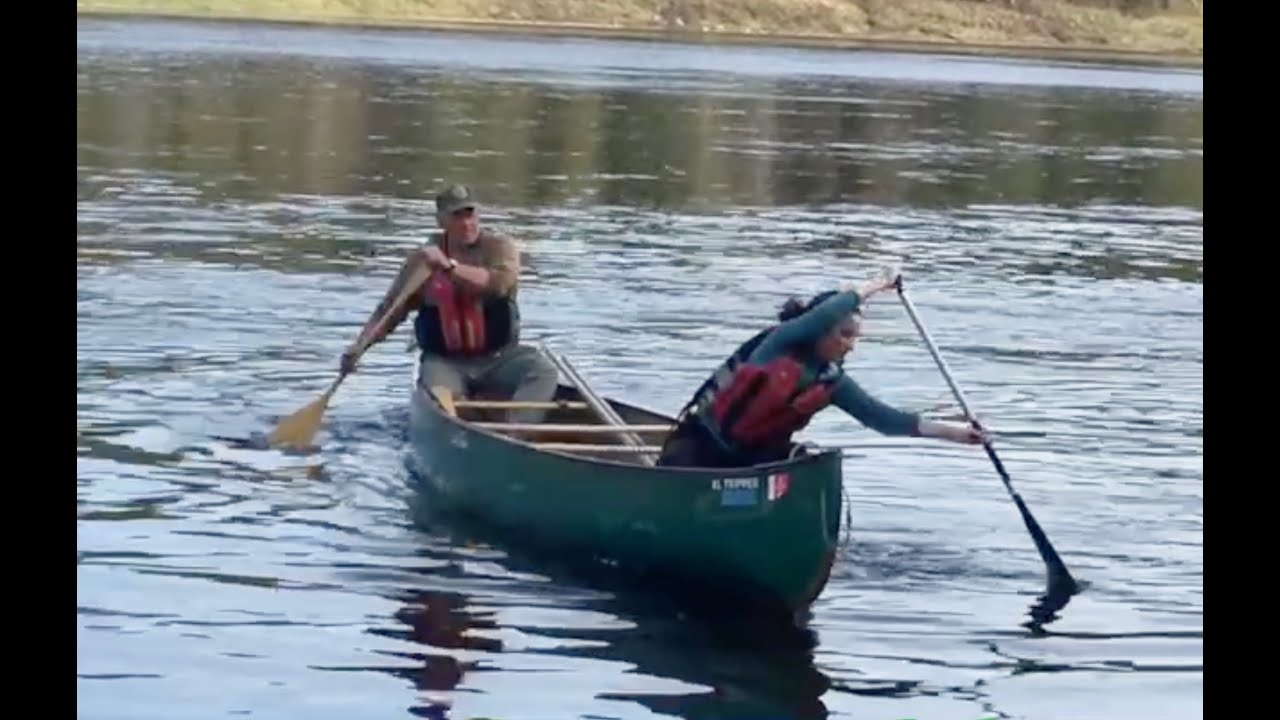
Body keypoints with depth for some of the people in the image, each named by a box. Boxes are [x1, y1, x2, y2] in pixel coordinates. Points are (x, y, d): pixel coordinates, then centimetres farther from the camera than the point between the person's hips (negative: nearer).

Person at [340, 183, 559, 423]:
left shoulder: (499, 246, -1)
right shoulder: (422, 260, 5)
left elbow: (500, 283, -22)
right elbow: (391, 308, 9)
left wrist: (450, 267, -31)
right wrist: (360, 345, -6)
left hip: (499, 358, -1)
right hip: (445, 361, 1)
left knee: (542, 370, -29)